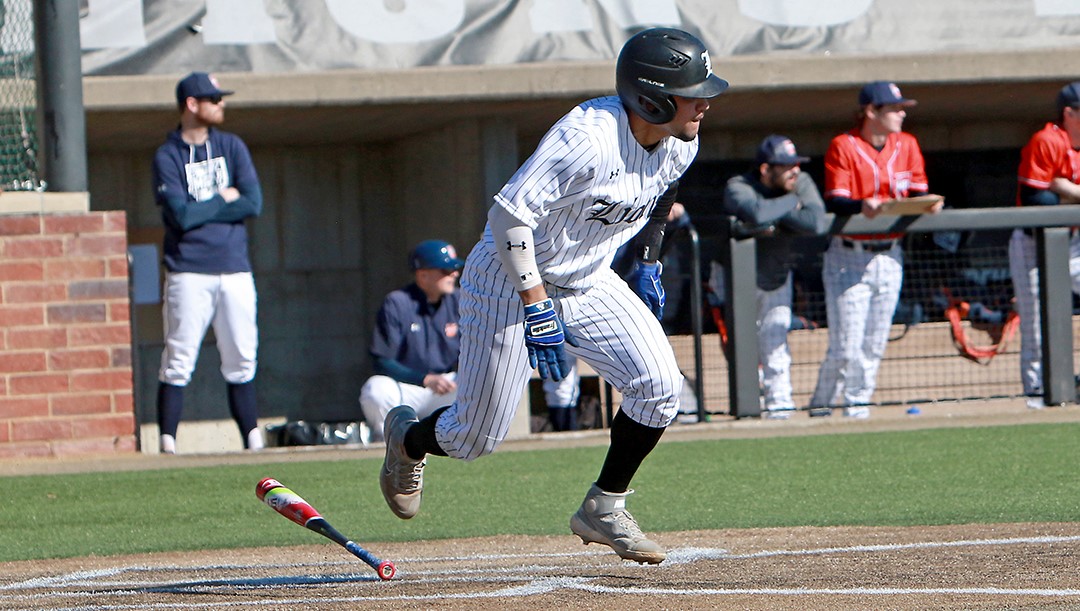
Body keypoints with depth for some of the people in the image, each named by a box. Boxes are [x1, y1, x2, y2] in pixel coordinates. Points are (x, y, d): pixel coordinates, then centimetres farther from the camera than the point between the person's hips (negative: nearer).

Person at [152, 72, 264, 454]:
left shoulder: (232, 147, 12)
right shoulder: (167, 157, 0)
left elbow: (254, 203, 0)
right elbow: (181, 215, -13)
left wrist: (201, 210, -5)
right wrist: (223, 200, -2)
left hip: (234, 270, 4)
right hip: (189, 274, -4)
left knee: (241, 361, 5)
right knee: (178, 363, -6)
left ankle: (253, 441, 8)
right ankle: (167, 444, -4)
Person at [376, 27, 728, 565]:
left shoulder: (680, 144, -7)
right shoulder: (587, 137, -32)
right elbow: (509, 213, -32)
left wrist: (647, 263, 13)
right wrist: (537, 308, -31)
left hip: (589, 284, 7)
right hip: (510, 281, -7)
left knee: (660, 386, -13)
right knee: (475, 436, 1)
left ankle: (604, 509, 4)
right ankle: (409, 437, 36)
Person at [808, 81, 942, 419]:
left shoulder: (906, 145, 9)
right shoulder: (843, 147, -7)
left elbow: (918, 193, 7)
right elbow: (834, 202, -16)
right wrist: (862, 206, -36)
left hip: (889, 257, 5)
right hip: (849, 257, -5)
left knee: (874, 347, 7)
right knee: (846, 348, -10)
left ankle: (858, 409, 17)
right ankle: (820, 412, 3)